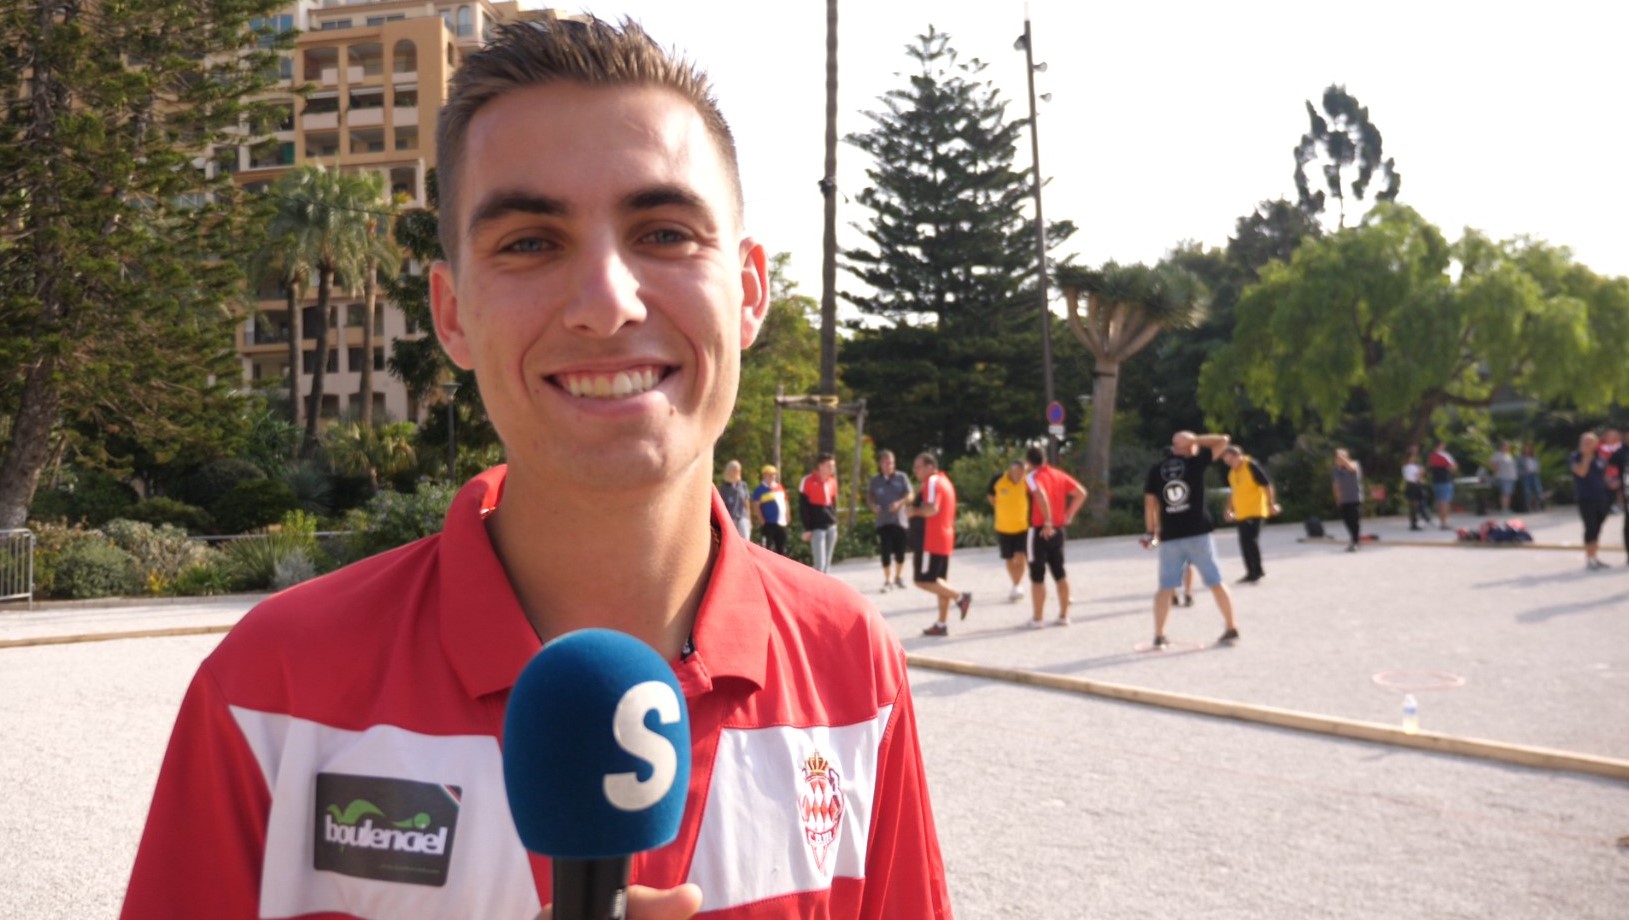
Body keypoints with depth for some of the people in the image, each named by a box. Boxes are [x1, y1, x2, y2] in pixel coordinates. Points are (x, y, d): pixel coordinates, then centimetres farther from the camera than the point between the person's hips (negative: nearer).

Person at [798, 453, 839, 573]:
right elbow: (802, 507, -8)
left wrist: (835, 524, 14)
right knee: (819, 563, -11)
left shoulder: (832, 481, 11)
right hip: (816, 528, -6)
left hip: (831, 527, 6)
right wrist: (807, 528, -11)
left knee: (827, 563, 9)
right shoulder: (808, 481, -8)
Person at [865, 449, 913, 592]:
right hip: (883, 521, 0)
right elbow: (869, 497, 15)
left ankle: (898, 577, 28)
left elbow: (910, 495, -2)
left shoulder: (901, 477, 0)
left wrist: (900, 503, -21)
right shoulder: (875, 480, 5)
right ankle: (888, 580, 7)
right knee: (886, 551, -4)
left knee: (900, 551, 5)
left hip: (900, 520, 0)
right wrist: (873, 506, -8)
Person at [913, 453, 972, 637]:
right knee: (938, 581, 10)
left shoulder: (932, 482, -13)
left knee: (923, 580, -8)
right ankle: (942, 624, 12)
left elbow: (931, 509, -27)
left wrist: (914, 511, -12)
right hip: (945, 540, 10)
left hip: (930, 542, -10)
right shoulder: (944, 481, 19)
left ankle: (960, 596, -9)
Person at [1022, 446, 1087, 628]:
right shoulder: (1059, 474, 9)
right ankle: (1064, 615, 19)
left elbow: (1041, 495, -31)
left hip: (1040, 531, -6)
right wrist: (1068, 515, 8)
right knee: (1060, 573, 15)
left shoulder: (1032, 477, -10)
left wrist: (1048, 522, -26)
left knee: (1037, 576, 2)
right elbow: (1081, 493, 7)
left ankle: (1038, 618, 5)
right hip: (1059, 529, 6)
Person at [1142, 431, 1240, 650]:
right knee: (1215, 582, 9)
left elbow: (1150, 503, 5)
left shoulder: (1156, 470, 7)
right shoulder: (1195, 461, 0)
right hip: (1198, 533, -2)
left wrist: (1151, 532, 13)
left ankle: (1159, 636, 2)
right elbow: (1222, 441, 6)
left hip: (1169, 537, 2)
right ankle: (1232, 629, 15)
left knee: (1166, 587, 6)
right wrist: (1194, 440, 6)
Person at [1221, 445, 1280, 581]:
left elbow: (1267, 485, -11)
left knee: (1251, 539, -13)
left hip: (1256, 511, -8)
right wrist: (1230, 510, 21)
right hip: (1241, 513, 8)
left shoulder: (1251, 466, -12)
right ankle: (1251, 572, 14)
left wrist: (1271, 504, -13)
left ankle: (1258, 570, -3)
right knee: (1244, 543, 7)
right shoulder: (1232, 473, 11)